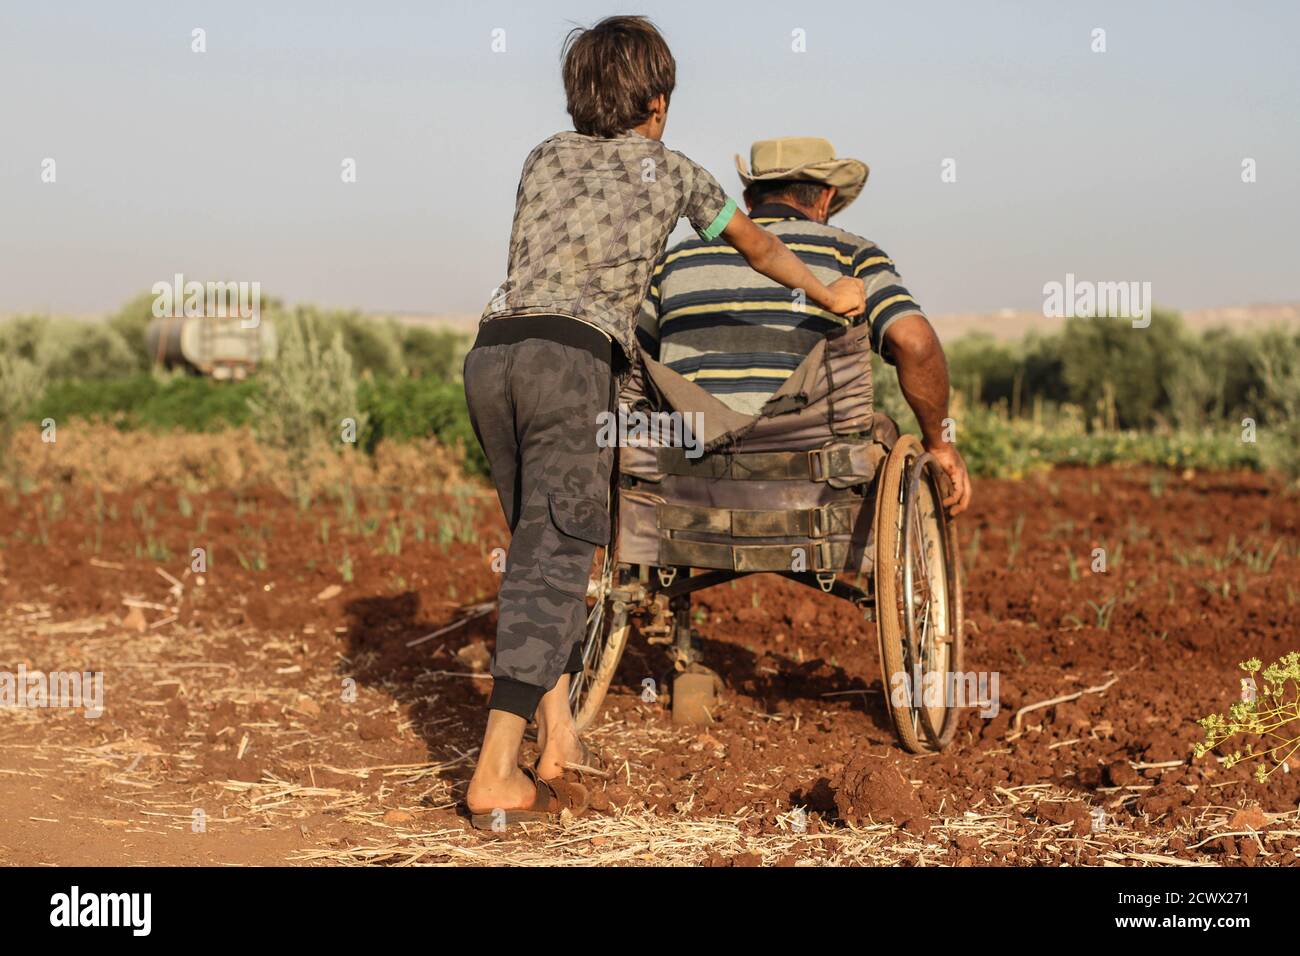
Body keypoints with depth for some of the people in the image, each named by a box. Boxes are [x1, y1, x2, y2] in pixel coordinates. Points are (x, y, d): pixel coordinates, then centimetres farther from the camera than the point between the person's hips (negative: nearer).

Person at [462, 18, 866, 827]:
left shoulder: (545, 158, 25)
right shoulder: (670, 169, 17)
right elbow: (756, 244, 31)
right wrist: (828, 292, 49)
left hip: (492, 351, 5)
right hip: (572, 357, -4)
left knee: (537, 545, 16)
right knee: (555, 556, -7)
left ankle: (558, 737, 13)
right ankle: (496, 775, -14)